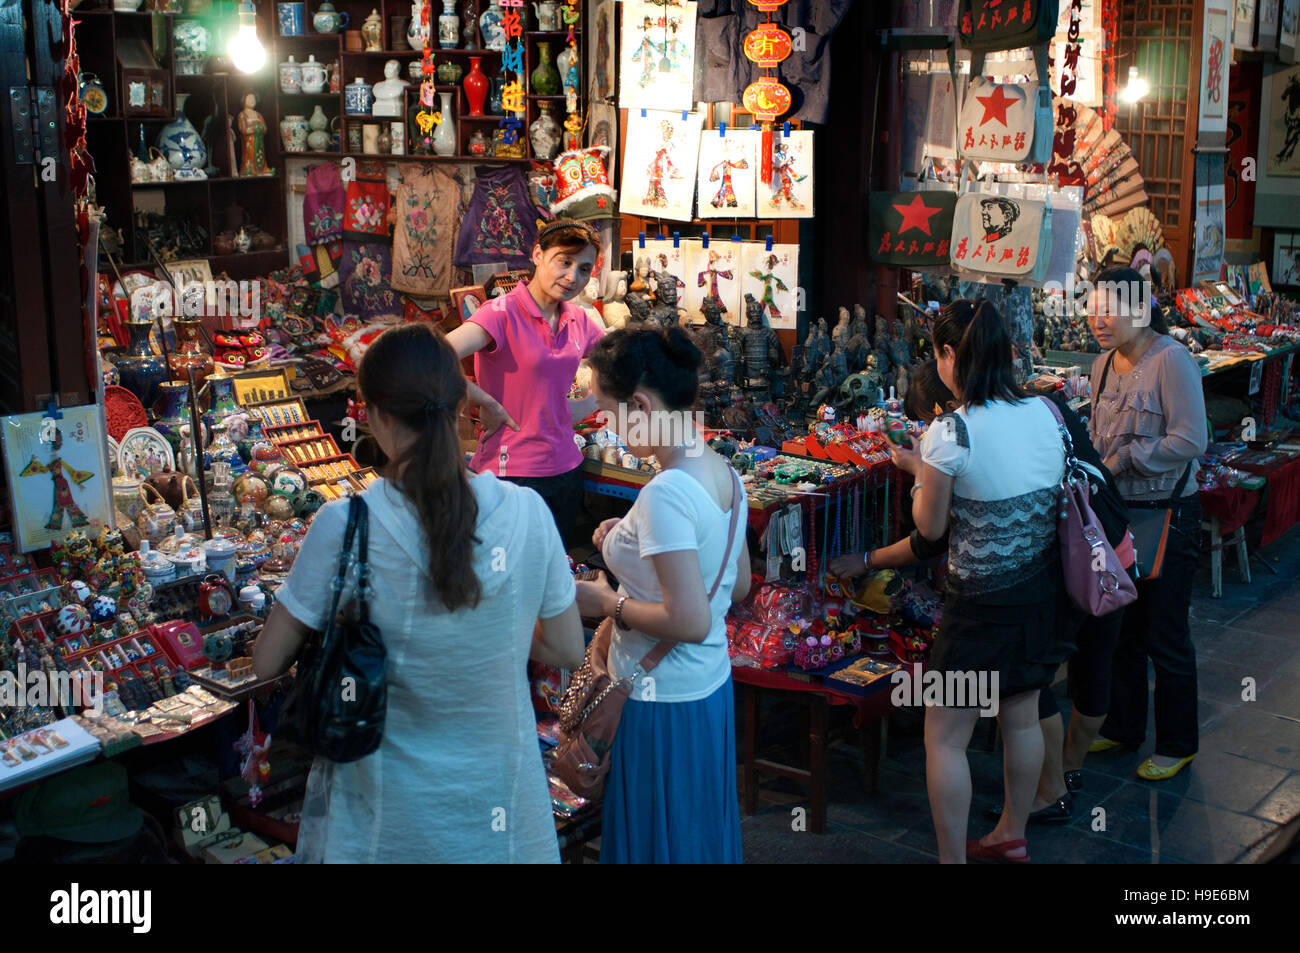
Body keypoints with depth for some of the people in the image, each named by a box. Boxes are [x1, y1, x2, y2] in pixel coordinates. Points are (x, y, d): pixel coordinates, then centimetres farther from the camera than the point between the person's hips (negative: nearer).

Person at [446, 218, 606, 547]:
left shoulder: (577, 320, 6)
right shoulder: (503, 313, -13)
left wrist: (582, 408, 9)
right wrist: (488, 405, -19)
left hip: (565, 468, 7)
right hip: (511, 471, -6)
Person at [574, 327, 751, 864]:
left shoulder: (666, 494, -24)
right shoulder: (724, 473, 3)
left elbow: (690, 621, -27)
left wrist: (611, 604, -13)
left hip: (664, 704, -9)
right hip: (713, 690, 9)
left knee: (660, 842, 8)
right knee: (703, 833, 22)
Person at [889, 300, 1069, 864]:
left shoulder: (949, 434, -20)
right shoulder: (1045, 414, -2)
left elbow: (931, 527, -10)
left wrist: (917, 470, 7)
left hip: (983, 605, -7)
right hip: (1042, 590, 7)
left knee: (945, 738, 5)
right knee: (1021, 717, 23)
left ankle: (953, 860, 12)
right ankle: (1012, 836, 40)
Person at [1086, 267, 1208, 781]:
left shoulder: (1171, 360, -17)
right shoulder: (1104, 363, 7)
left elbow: (1190, 441, -22)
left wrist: (1124, 459, -20)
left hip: (1166, 513, -7)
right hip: (1118, 510, 7)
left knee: (1165, 636, 3)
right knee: (1121, 625, 17)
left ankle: (1177, 745, 19)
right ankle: (1124, 724, 34)